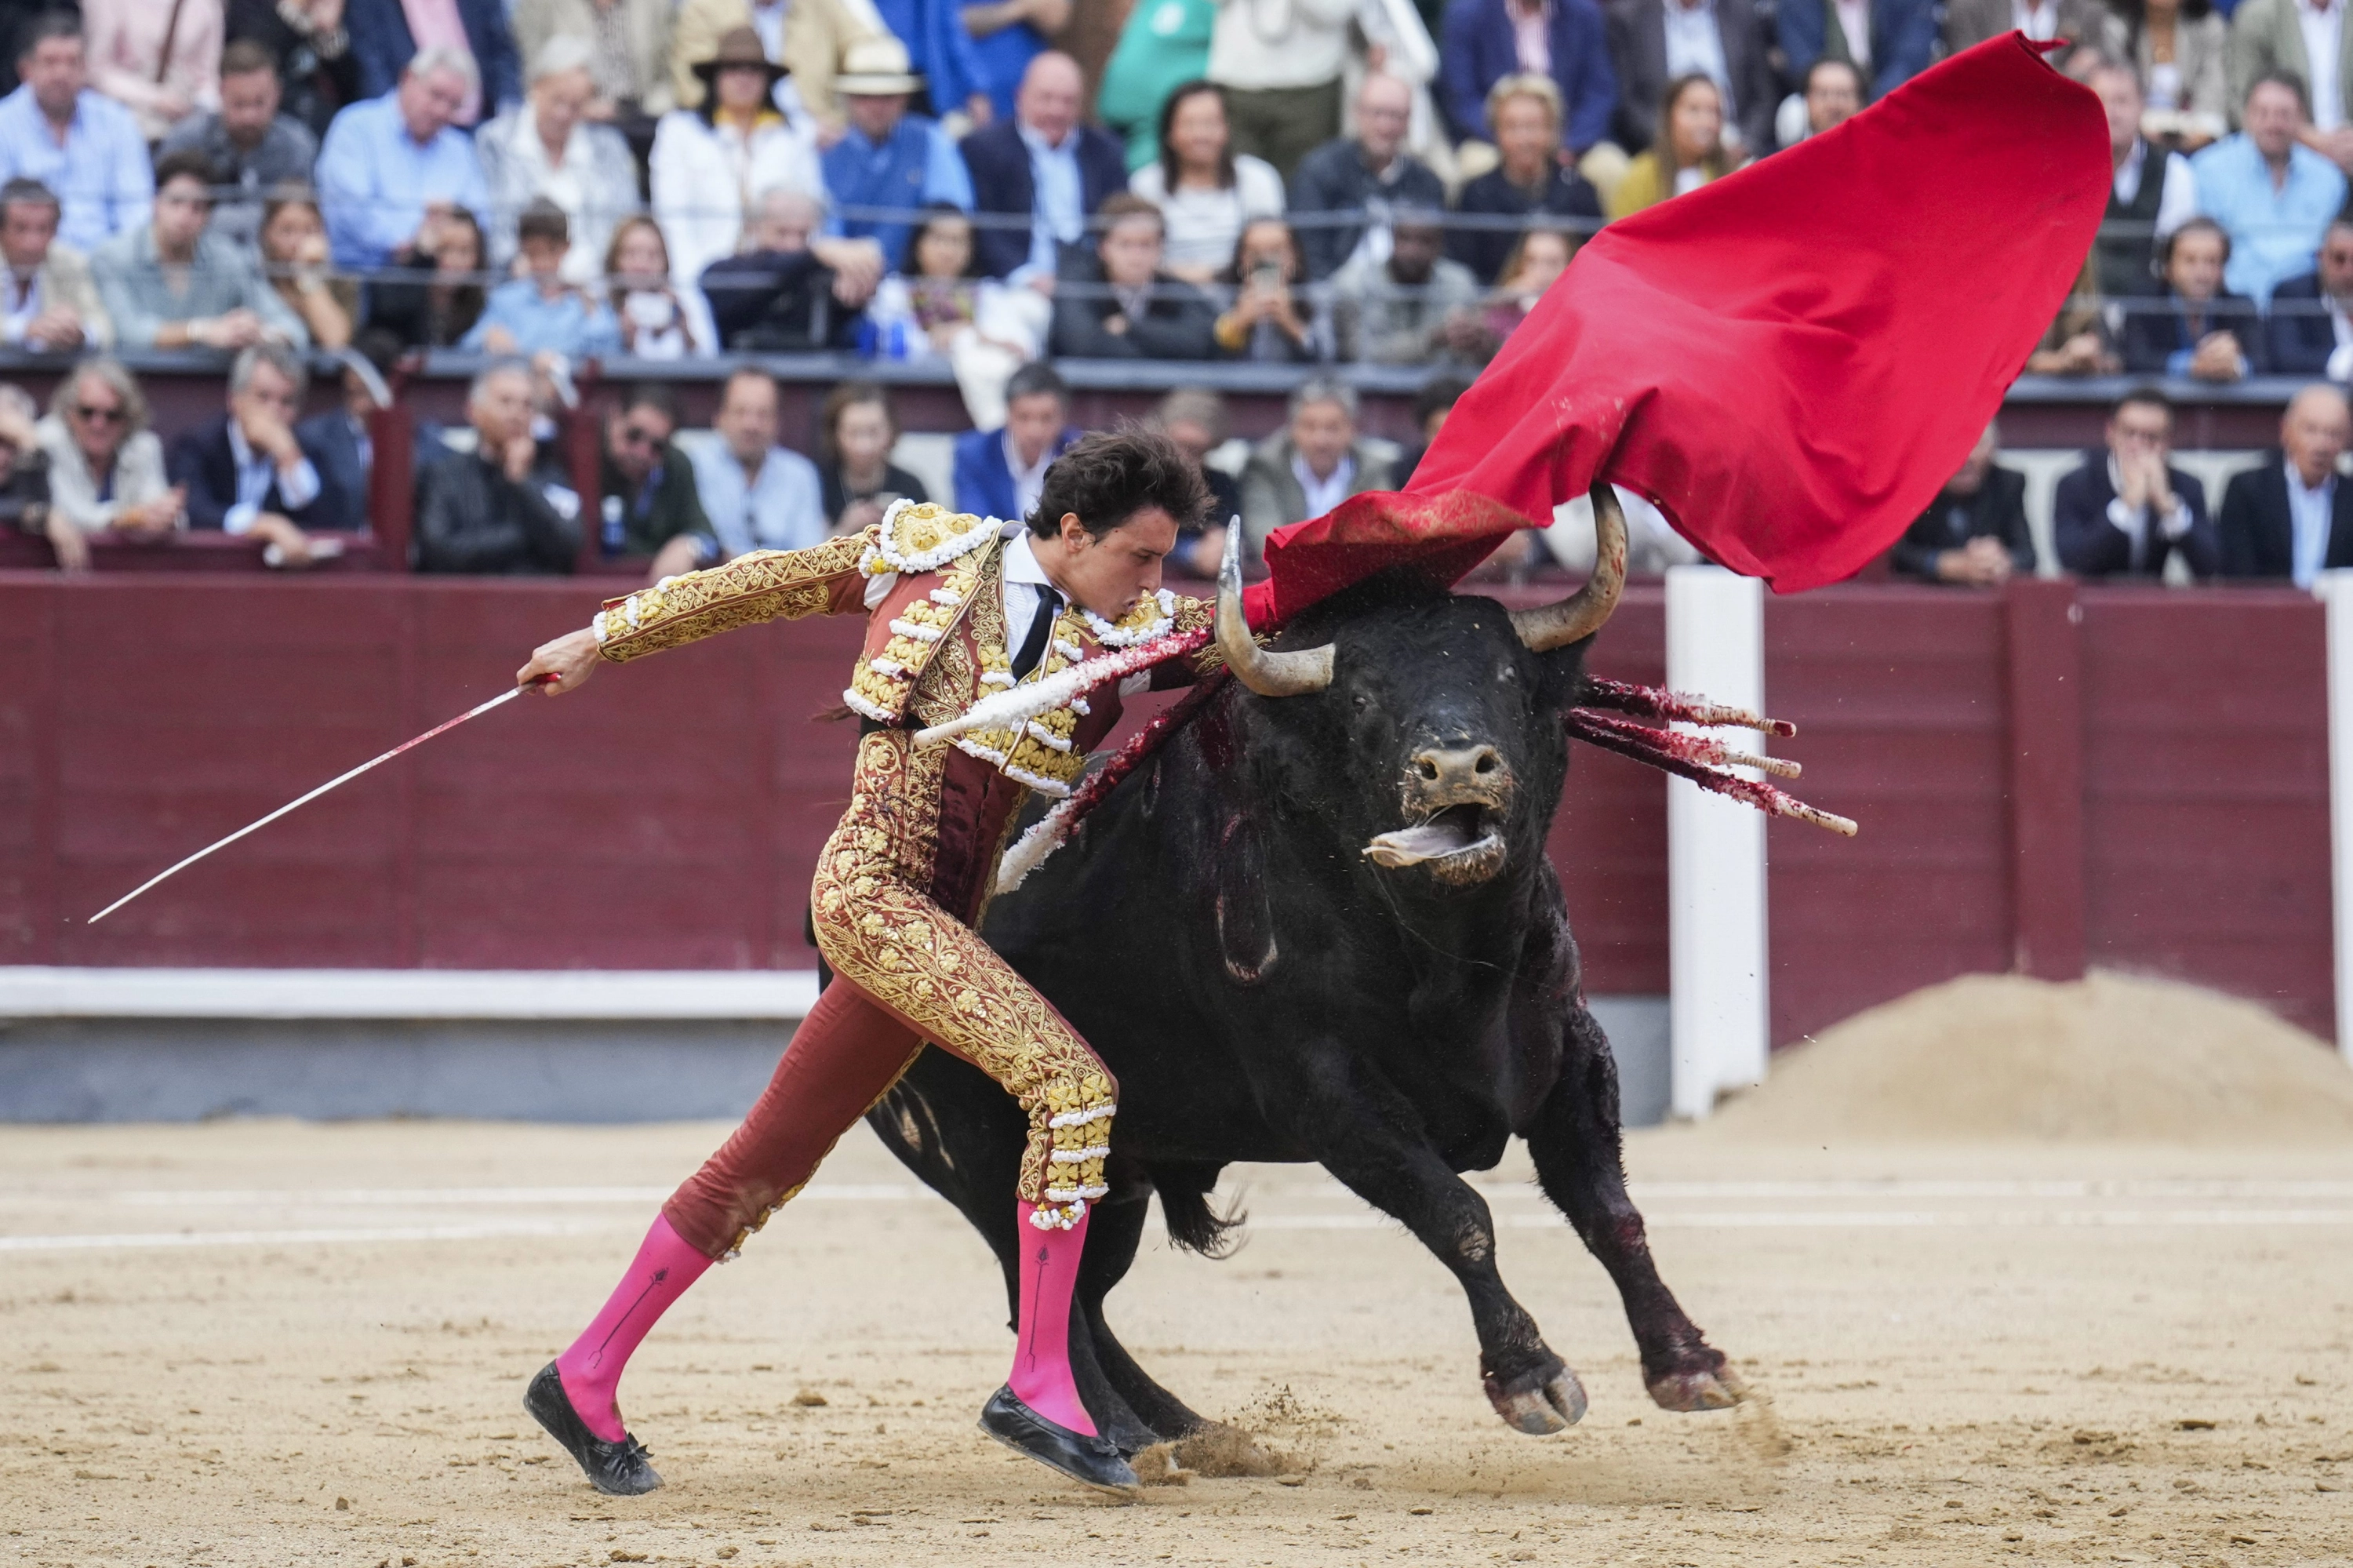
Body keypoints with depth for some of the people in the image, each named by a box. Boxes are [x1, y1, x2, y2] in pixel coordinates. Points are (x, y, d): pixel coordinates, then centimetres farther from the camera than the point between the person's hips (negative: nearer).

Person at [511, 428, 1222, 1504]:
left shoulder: (1126, 636, 12)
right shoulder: (937, 557, 2)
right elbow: (768, 584, 10)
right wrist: (607, 638, 14)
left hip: (939, 929, 6)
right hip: (870, 884, -6)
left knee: (766, 1169, 12)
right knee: (1072, 1082, -21)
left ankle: (587, 1382, 23)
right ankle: (1041, 1386, -19)